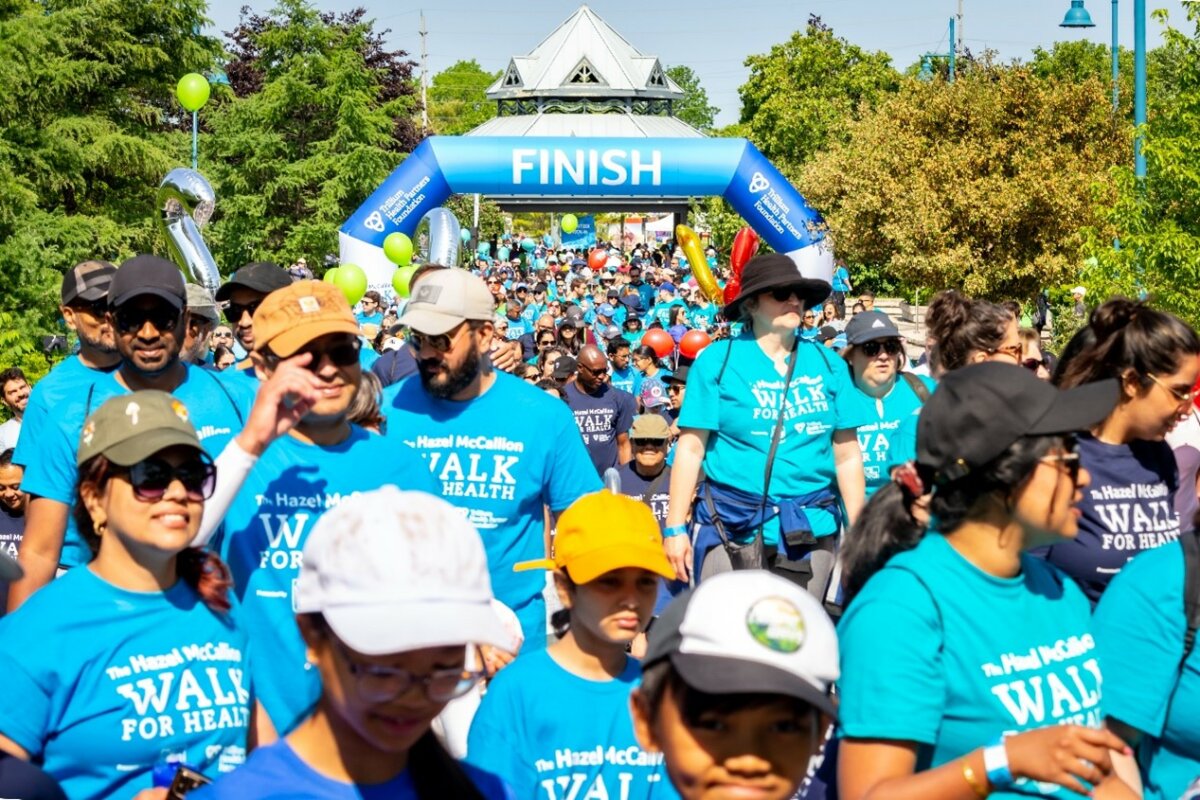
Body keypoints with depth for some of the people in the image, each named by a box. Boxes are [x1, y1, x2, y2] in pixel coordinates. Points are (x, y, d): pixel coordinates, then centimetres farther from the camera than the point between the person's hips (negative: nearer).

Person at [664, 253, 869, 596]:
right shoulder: (717, 360, 0)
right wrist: (675, 528, -6)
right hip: (732, 529, -3)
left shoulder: (827, 363, 9)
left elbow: (847, 455, 10)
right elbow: (691, 448, -2)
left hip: (812, 528, 3)